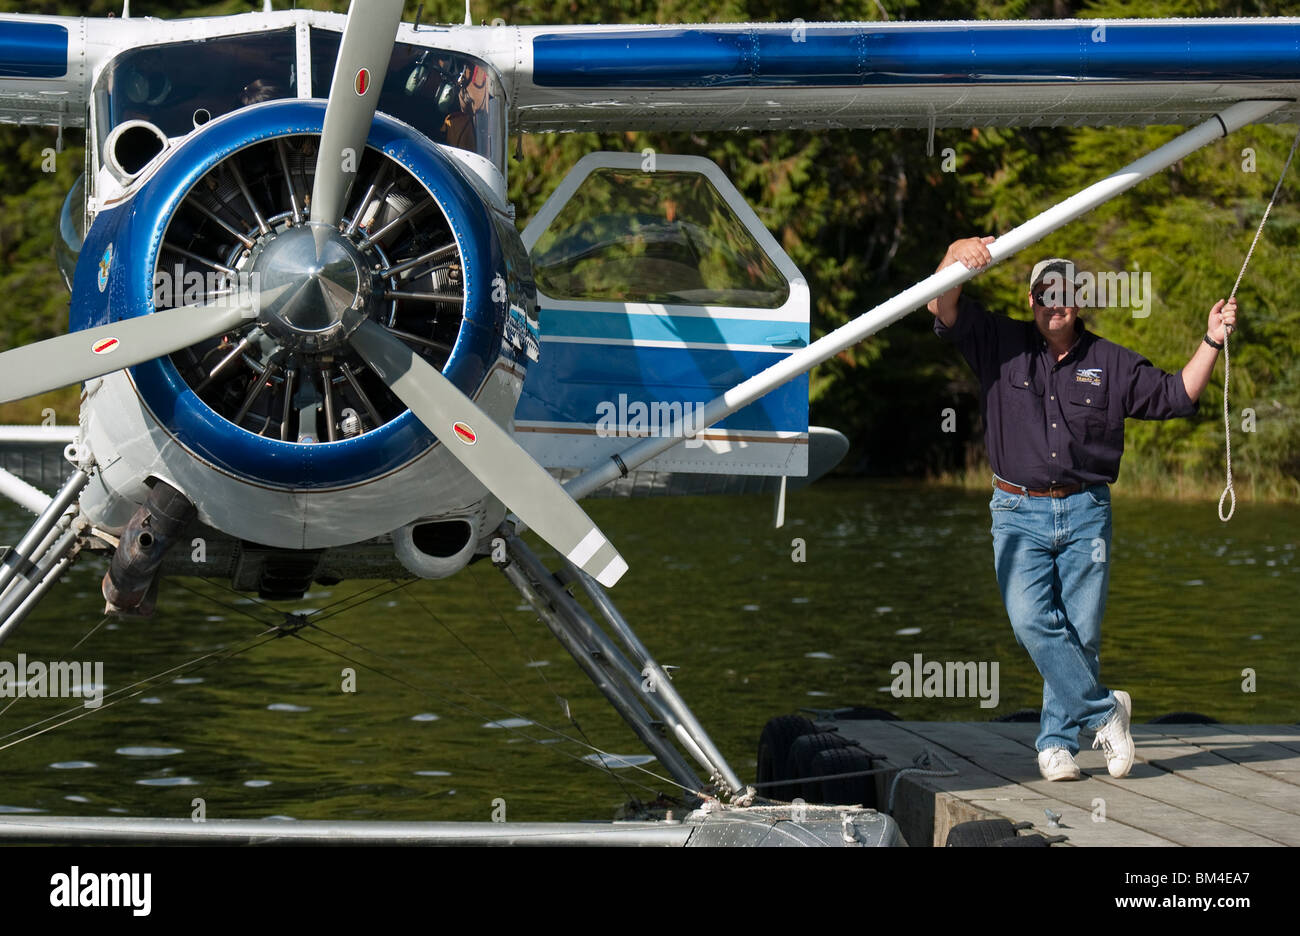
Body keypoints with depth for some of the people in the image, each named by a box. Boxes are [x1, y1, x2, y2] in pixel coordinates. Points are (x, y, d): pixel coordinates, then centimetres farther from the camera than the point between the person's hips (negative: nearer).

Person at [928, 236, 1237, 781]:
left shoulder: (1110, 363, 9)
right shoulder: (1001, 344, 5)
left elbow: (1176, 396, 13)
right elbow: (945, 311, -5)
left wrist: (1212, 342, 2)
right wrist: (957, 257, -24)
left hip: (1086, 514, 1)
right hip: (1019, 513, -1)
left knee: (1081, 633, 0)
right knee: (1033, 622, -18)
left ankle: (1057, 741, 11)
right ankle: (1104, 711, -6)